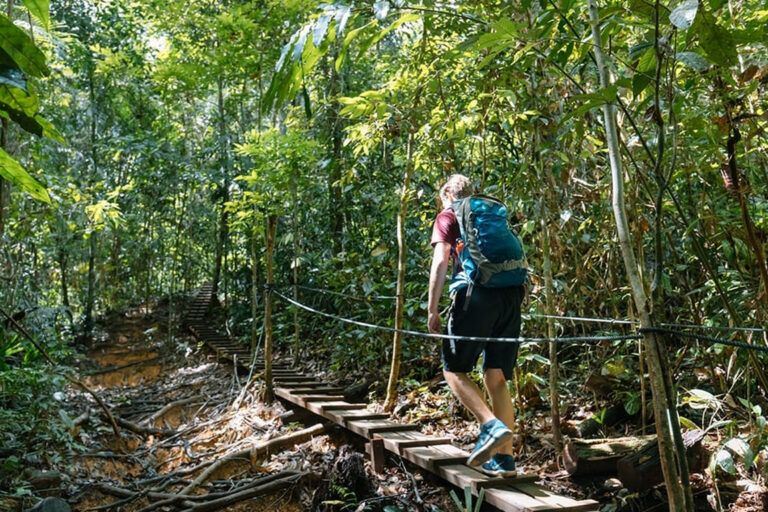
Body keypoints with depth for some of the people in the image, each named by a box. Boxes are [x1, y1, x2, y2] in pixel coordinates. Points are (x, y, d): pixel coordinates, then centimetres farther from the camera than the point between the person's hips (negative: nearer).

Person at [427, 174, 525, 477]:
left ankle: (492, 426, -14)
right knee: (497, 378, 9)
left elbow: (440, 262, -1)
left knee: (454, 370, 6)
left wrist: (432, 310, 0)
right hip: (512, 295, 6)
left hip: (476, 295, -5)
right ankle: (504, 458, 8)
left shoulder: (448, 216, 12)